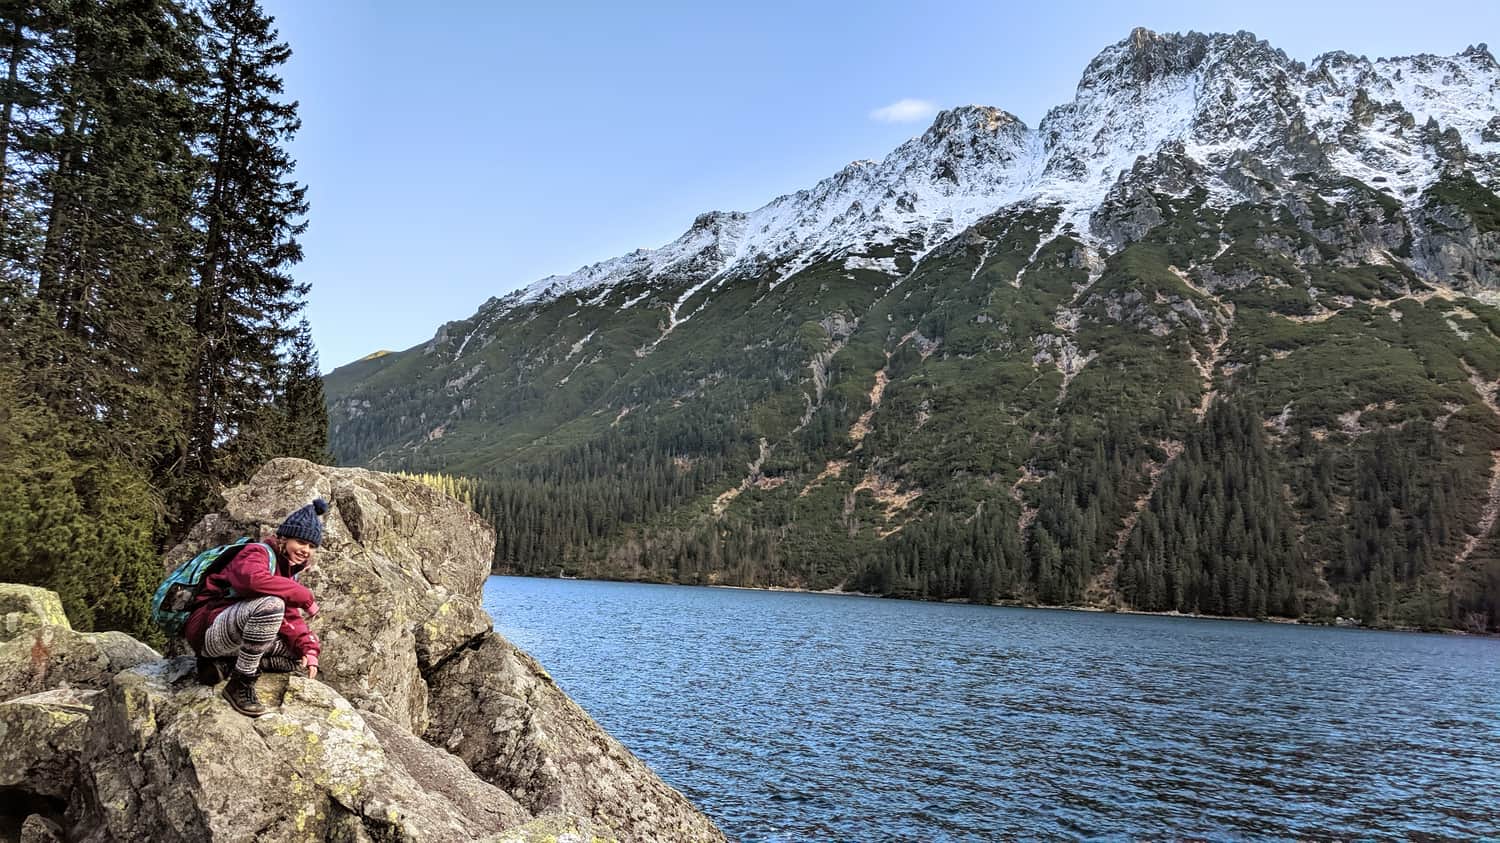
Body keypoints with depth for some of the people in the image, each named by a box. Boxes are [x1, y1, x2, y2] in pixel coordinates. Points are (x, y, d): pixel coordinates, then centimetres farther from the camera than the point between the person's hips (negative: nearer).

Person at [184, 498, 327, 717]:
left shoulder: (288, 572, 15)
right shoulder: (258, 552, -11)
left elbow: (290, 619, 7)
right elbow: (253, 579, -36)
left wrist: (308, 649, -10)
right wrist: (305, 597, -30)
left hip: (238, 639, 10)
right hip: (209, 630, -10)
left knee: (302, 655, 6)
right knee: (269, 604, -34)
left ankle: (221, 663, 1)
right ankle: (240, 684, -23)